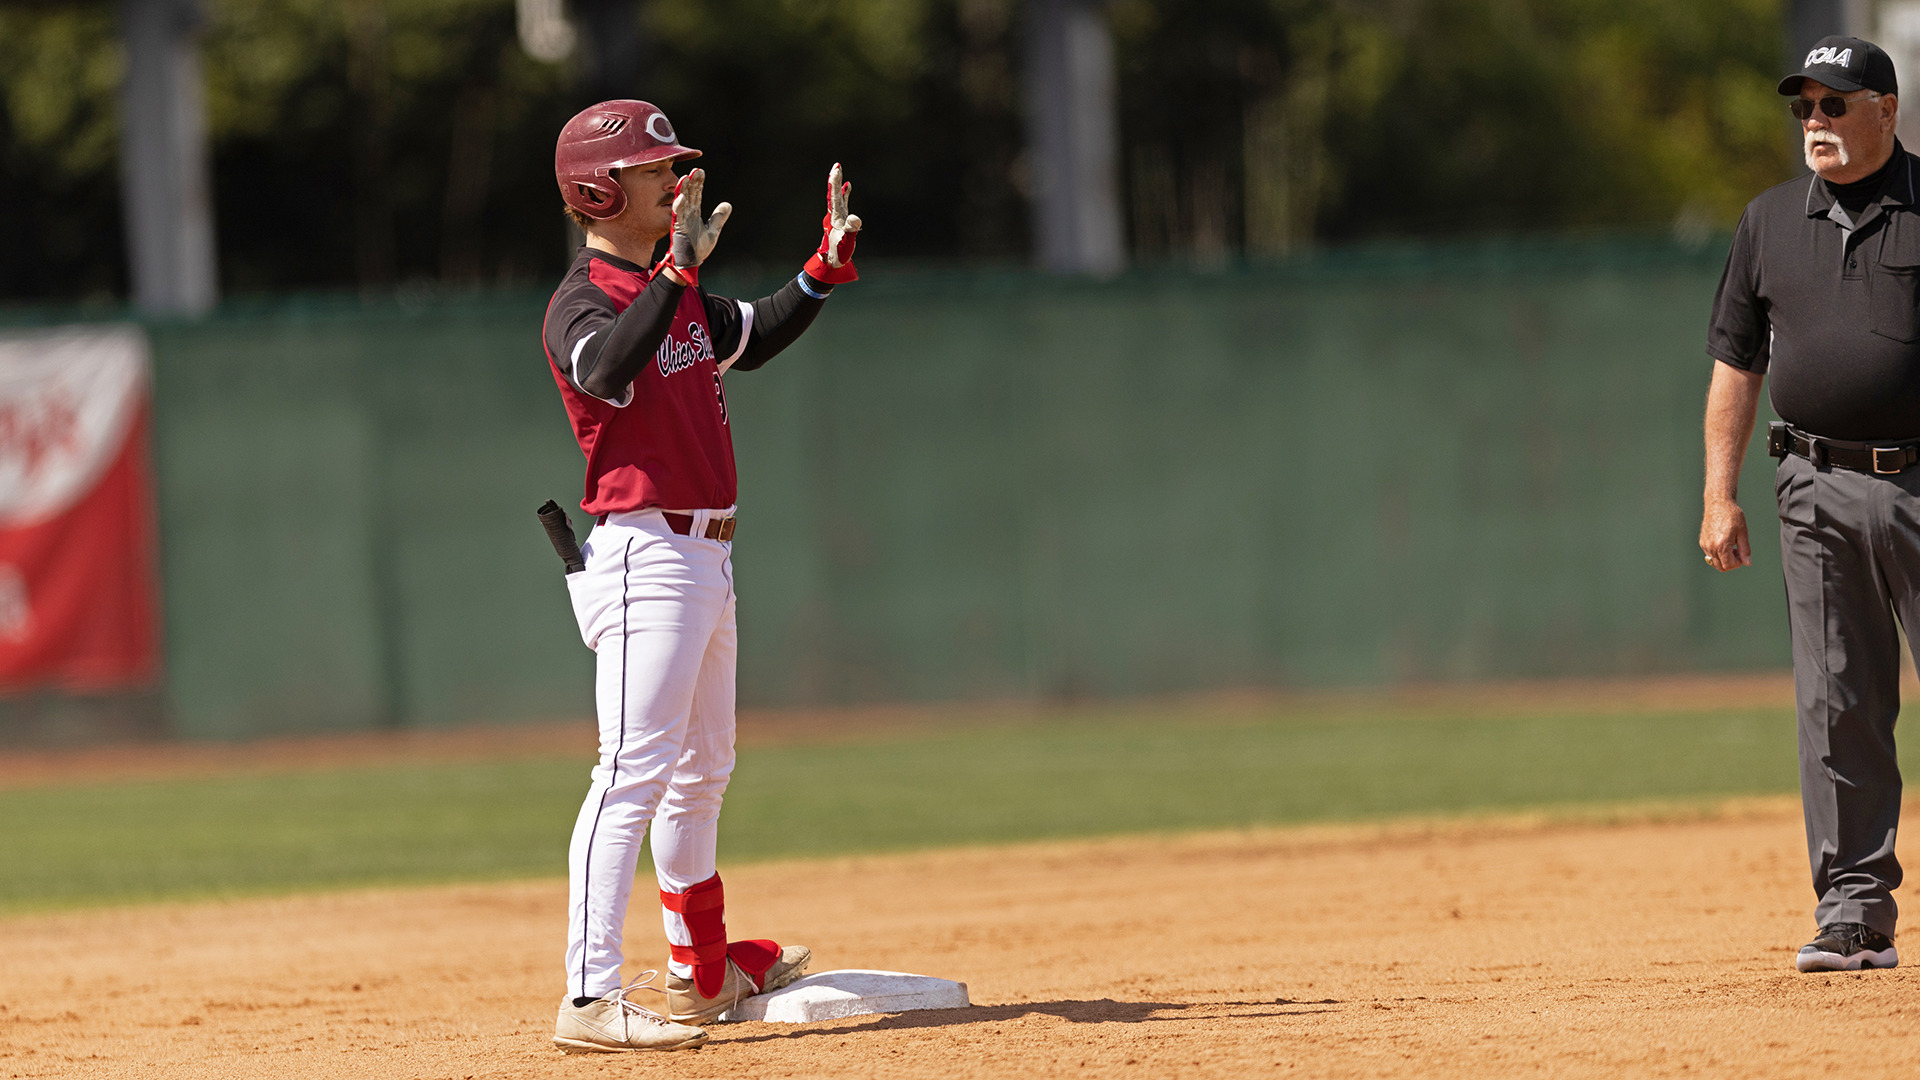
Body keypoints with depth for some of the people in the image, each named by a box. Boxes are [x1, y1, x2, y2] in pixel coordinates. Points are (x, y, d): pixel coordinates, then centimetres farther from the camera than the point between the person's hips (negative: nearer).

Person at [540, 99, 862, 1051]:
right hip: (644, 553, -10)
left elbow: (754, 339, 30)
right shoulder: (584, 301, -13)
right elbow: (606, 371, -35)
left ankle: (702, 969, 36)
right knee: (636, 771, -17)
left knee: (702, 770, 21)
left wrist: (828, 263, 18)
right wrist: (677, 269, -39)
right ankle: (591, 999, -23)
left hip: (703, 556, 10)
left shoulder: (675, 293, 15)